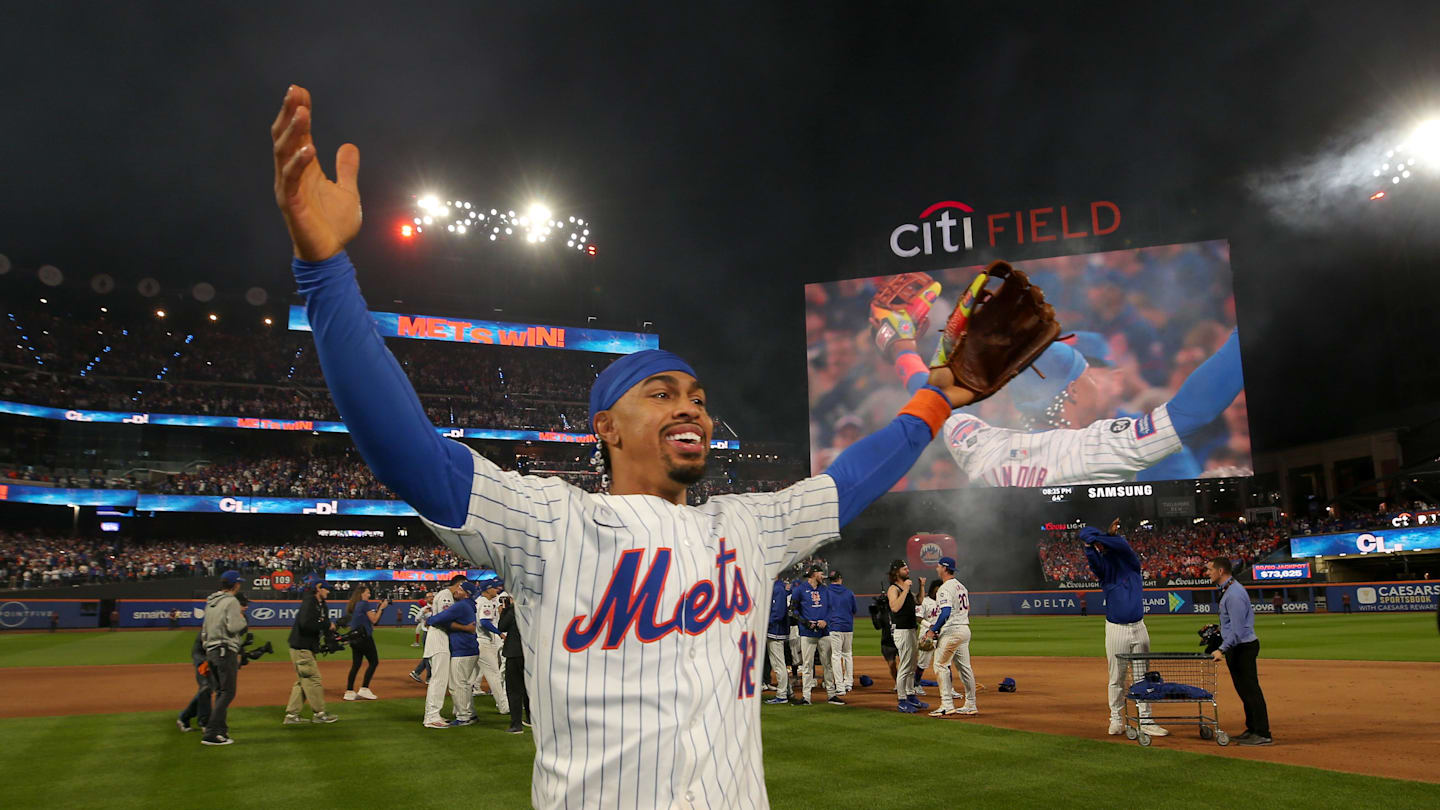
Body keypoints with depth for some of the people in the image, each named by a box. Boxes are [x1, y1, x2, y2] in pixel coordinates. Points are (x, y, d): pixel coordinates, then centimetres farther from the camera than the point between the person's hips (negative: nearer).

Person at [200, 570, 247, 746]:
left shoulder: (210, 602, 17)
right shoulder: (231, 601, -10)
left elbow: (204, 632, 20)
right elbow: (233, 627, -21)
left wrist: (207, 656, 24)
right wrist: (244, 620, 0)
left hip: (211, 651, 9)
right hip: (226, 650, -9)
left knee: (220, 692, 17)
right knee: (227, 692, -7)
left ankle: (220, 730, 20)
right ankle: (211, 734, -13)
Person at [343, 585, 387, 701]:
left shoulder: (353, 606, 16)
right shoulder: (365, 604, -10)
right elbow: (374, 620, -11)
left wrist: (378, 607, 15)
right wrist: (381, 607, -2)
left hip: (354, 638, 8)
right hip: (364, 637, -8)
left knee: (356, 664, 10)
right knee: (374, 662, 0)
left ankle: (349, 691, 7)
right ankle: (364, 689, -5)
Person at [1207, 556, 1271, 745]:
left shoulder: (1234, 594, -21)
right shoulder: (1227, 590, 12)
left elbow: (1237, 629, -24)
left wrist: (1222, 649, -24)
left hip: (1243, 647, -11)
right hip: (1236, 647, 11)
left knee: (1251, 689, -6)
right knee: (1244, 690, 16)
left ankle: (1263, 734, -2)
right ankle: (1252, 730, 24)